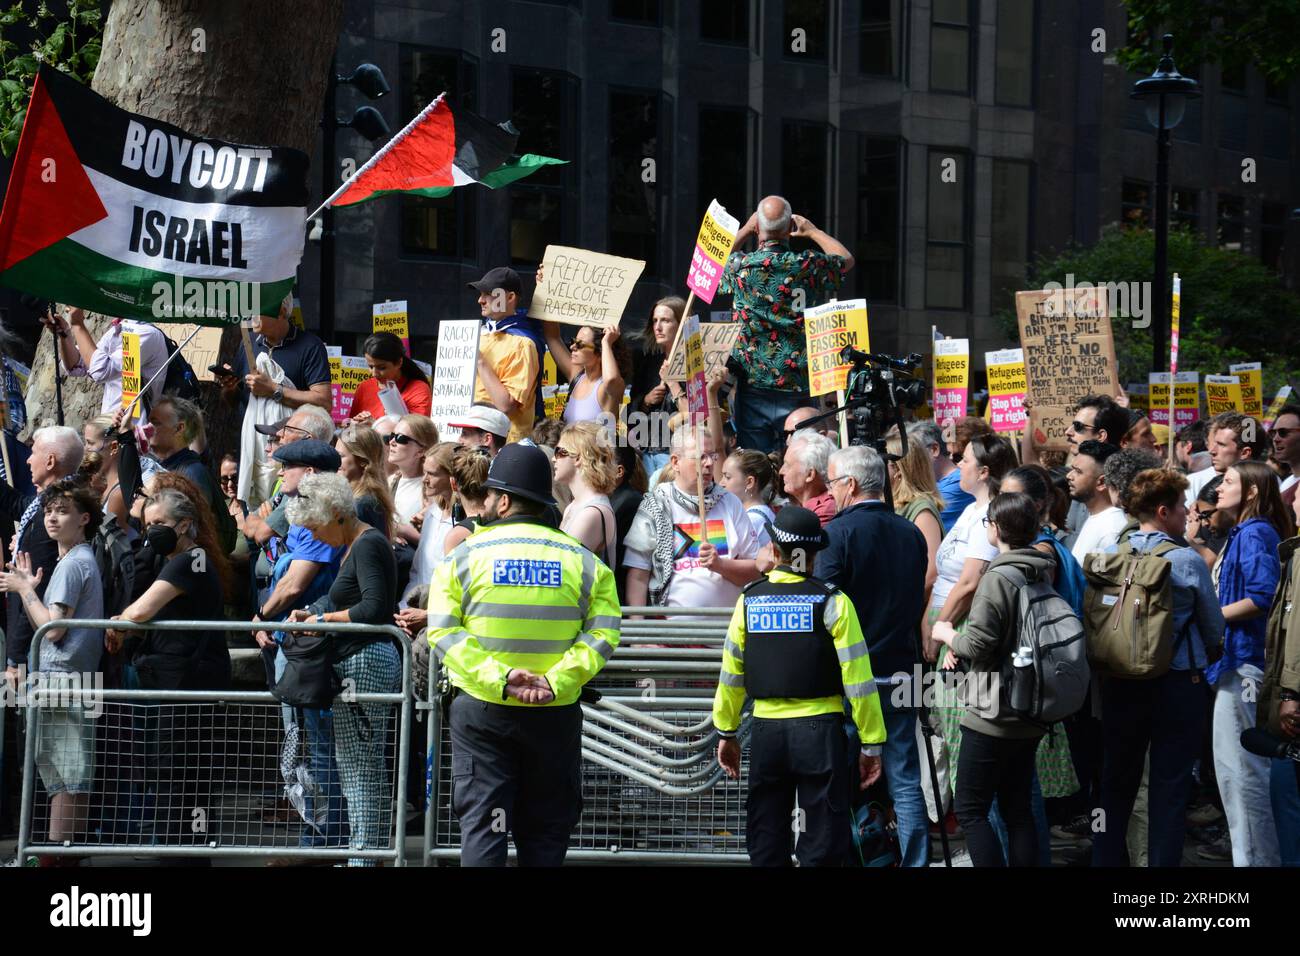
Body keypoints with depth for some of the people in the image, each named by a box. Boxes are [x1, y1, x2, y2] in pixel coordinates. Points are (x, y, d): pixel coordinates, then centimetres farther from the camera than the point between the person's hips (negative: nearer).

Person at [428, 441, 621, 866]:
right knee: (545, 833, 10)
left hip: (482, 710, -1)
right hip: (556, 715, 1)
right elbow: (602, 635, -8)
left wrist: (498, 679, -16)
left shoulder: (463, 556, -2)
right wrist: (556, 681, -14)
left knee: (482, 829, 2)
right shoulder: (582, 561, 1)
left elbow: (443, 632, -10)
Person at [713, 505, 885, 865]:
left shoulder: (749, 600, 3)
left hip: (766, 731, 3)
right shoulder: (831, 602, -6)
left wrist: (726, 733, 18)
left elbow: (731, 674, 8)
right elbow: (858, 679, -8)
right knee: (821, 844, 2)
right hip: (820, 729, -3)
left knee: (766, 842, 12)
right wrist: (870, 744, -3)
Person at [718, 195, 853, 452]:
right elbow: (846, 259, 20)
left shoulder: (740, 265, -4)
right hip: (799, 389, 0)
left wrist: (744, 231, 24)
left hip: (753, 385, 0)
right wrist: (811, 231, 26)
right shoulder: (810, 265, -4)